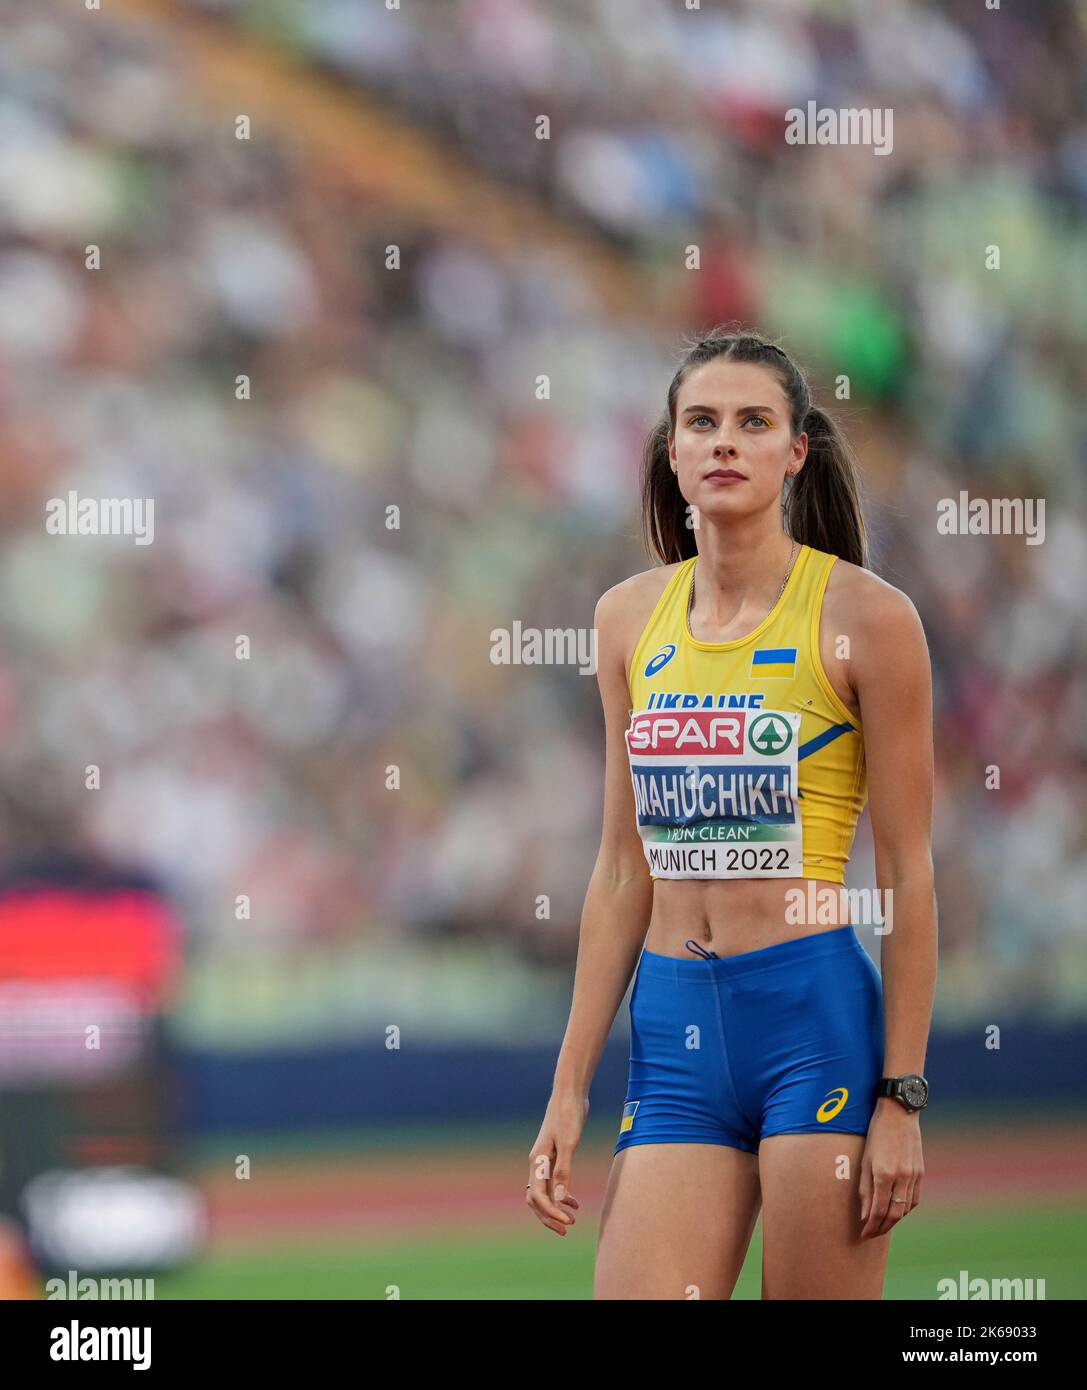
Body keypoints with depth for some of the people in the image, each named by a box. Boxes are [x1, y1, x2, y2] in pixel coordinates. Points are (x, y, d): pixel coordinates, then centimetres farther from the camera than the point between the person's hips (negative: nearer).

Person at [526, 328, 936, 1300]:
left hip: (817, 1012, -4)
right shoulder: (631, 618, 10)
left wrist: (901, 1100, -9)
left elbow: (908, 875, -4)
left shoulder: (866, 616, -4)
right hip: (672, 1027, 4)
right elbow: (624, 870, 14)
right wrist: (570, 1091, 11)